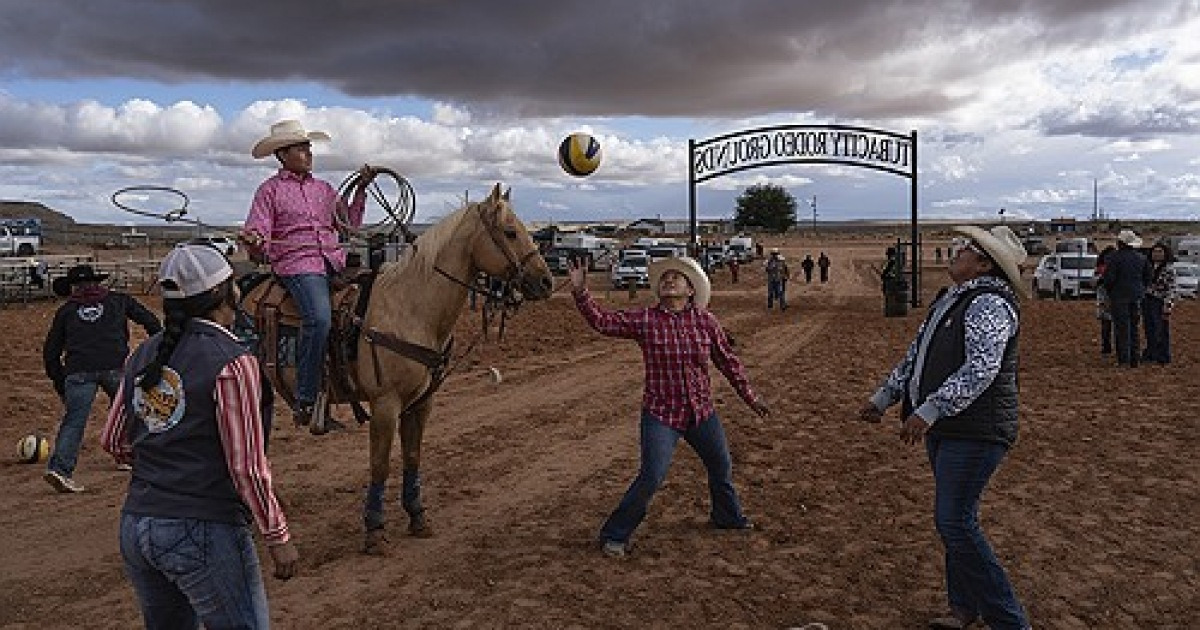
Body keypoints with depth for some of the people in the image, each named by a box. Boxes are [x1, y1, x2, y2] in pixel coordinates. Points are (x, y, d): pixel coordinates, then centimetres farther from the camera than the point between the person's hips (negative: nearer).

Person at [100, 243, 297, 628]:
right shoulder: (232, 363, -17)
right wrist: (278, 537, -7)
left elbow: (113, 442, 13)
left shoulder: (144, 356, 5)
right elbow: (248, 467, -17)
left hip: (134, 527, 8)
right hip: (203, 532, -7)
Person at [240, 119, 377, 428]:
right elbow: (259, 245, 1)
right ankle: (305, 403, -22)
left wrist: (361, 189, 18)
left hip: (335, 260, 6)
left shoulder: (324, 188, 24)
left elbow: (350, 224, 24)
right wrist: (253, 242, -22)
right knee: (319, 319, -31)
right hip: (296, 264, -5)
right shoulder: (270, 189, 9)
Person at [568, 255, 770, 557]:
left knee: (721, 468, 21)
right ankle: (615, 534, 4)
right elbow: (602, 321, -13)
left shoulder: (705, 320, -1)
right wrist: (580, 292, -26)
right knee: (651, 476, -13)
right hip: (661, 415, -4)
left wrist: (750, 397, 13)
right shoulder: (644, 320, -8)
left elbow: (728, 360, 8)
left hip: (702, 412, 4)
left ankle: (727, 516, 50)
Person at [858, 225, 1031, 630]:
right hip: (944, 428, 10)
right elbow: (916, 355, 22)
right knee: (953, 519, 17)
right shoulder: (951, 300, 15)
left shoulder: (990, 304, -16)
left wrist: (928, 411, -34)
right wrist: (884, 397, 21)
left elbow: (981, 368, -30)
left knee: (955, 521, -12)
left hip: (975, 432, -10)